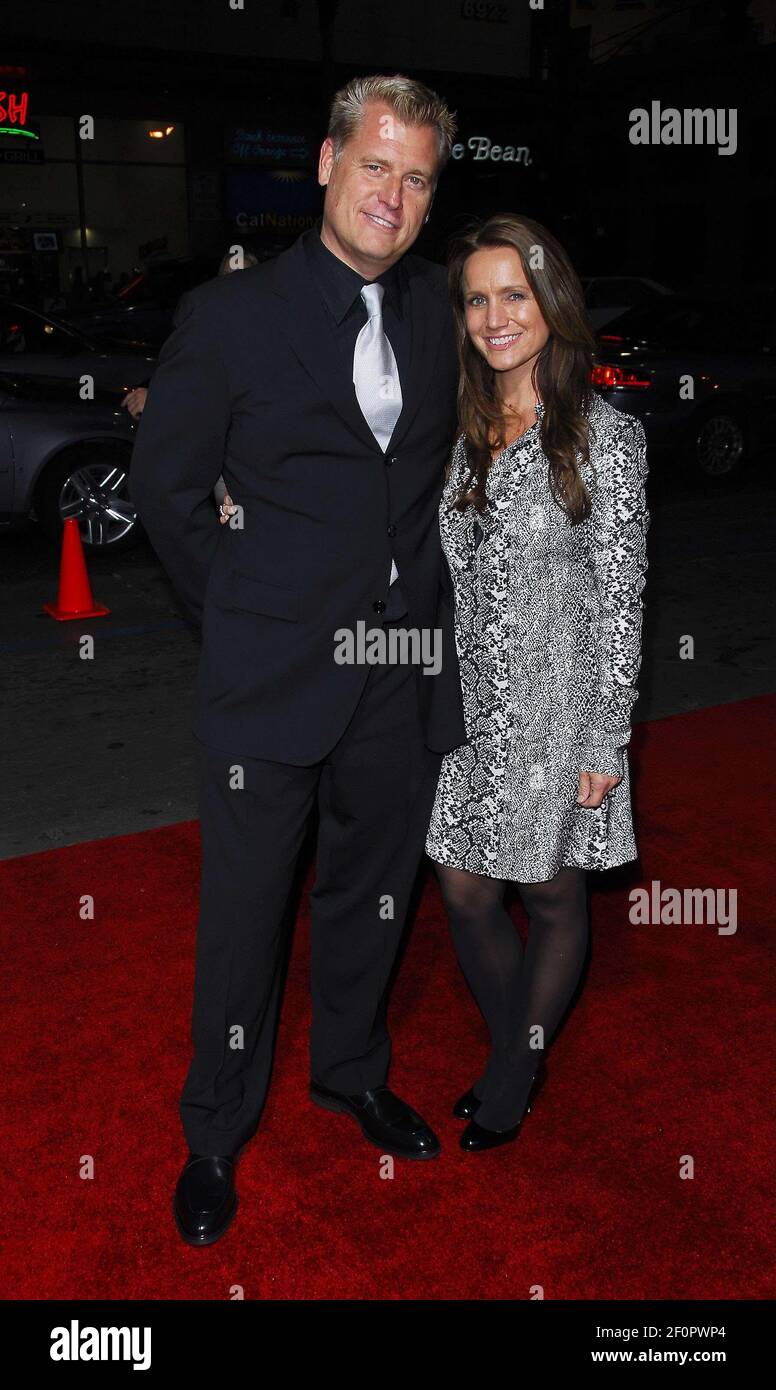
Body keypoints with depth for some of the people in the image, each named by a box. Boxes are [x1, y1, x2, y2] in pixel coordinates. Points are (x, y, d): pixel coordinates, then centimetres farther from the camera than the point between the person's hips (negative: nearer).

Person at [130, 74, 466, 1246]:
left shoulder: (440, 310, 6)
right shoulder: (230, 315, -7)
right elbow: (166, 490, -1)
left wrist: (422, 597, 10)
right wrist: (243, 611, 0)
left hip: (405, 670, 4)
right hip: (273, 674, -4)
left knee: (374, 887, 19)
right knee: (244, 910, 7)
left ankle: (351, 1070, 44)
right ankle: (216, 1135, 29)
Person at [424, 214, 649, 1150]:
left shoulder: (605, 436, -10)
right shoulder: (463, 431, 5)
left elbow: (619, 600, -10)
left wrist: (605, 743, -11)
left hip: (556, 706, -5)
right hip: (470, 704, 5)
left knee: (551, 898, 12)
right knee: (464, 891, 11)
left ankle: (512, 1080, 34)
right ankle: (517, 1060, 36)